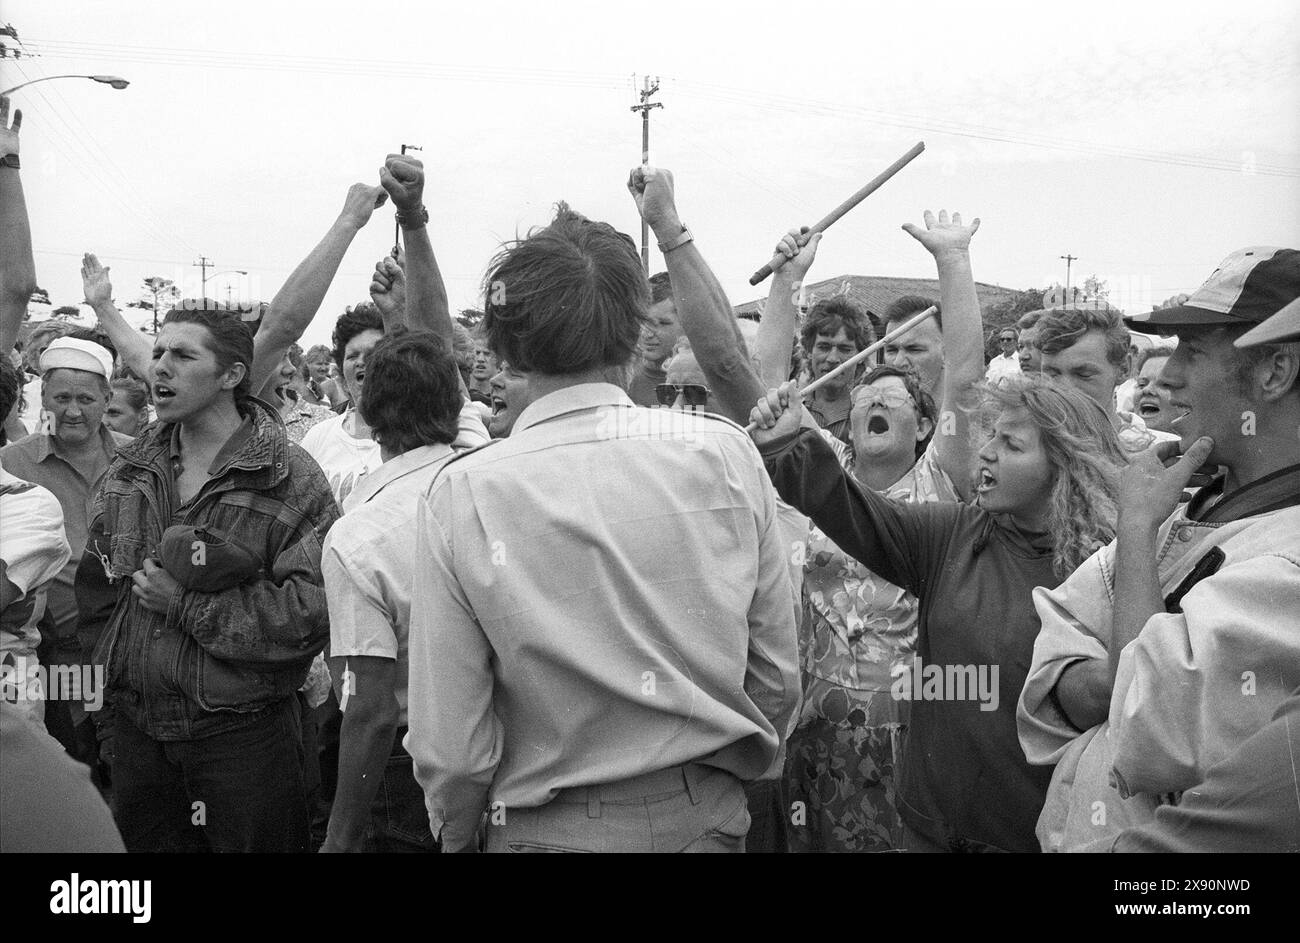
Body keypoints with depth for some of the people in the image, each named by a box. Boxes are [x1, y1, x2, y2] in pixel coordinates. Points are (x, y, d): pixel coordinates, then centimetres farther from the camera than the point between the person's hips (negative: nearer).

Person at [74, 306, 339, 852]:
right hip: (135, 728, 5)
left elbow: (311, 612, -20)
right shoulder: (128, 470, 7)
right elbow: (95, 592, 11)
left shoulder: (290, 479, -11)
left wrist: (186, 604, -20)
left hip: (243, 737, -5)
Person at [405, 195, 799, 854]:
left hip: (550, 827, -2)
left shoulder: (463, 494, -16)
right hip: (711, 817, 3)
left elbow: (449, 743, -13)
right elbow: (777, 678, -2)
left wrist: (457, 836, 6)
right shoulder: (728, 454, -10)